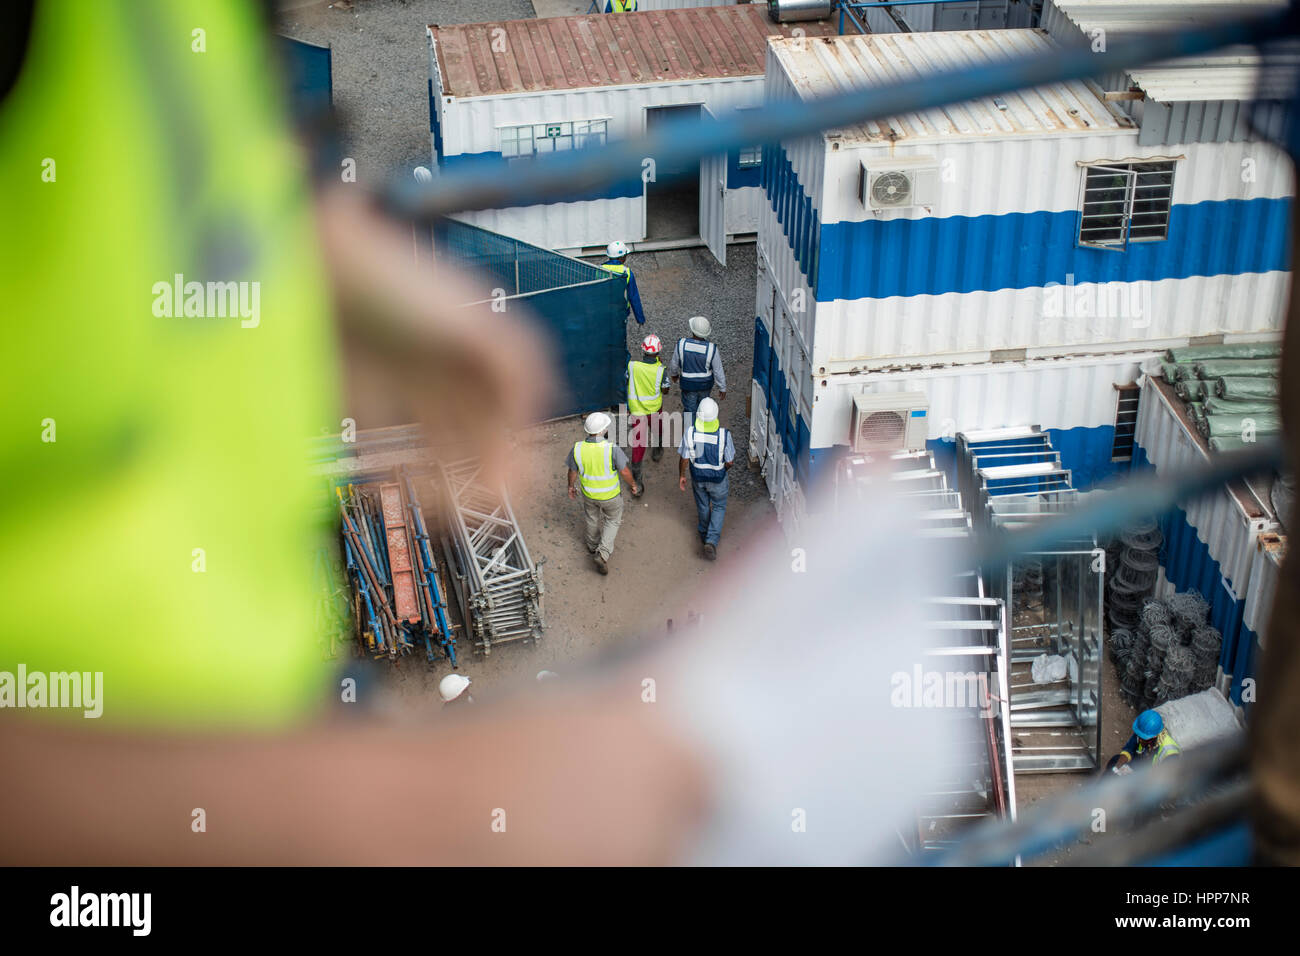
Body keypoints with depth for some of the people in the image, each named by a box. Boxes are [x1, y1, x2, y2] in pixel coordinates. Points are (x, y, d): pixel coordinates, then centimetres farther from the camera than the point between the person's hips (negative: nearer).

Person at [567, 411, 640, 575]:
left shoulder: (577, 449, -24)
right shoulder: (612, 449, -32)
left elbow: (572, 471, -7)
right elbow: (624, 471, -20)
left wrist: (571, 486, 13)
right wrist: (633, 484, 0)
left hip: (589, 493, 2)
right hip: (610, 494, -2)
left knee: (592, 518, 31)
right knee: (612, 520, 25)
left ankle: (593, 545, 55)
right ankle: (602, 554, 14)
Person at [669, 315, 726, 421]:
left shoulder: (681, 344, -28)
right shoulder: (711, 349, -29)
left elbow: (674, 363, -11)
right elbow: (718, 371, -18)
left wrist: (673, 373, 12)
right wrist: (722, 388, -2)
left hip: (688, 384, -2)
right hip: (706, 383, 2)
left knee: (689, 410, 17)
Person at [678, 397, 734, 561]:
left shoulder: (689, 432, -26)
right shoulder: (724, 434, -29)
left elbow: (685, 459, -14)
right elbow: (730, 461, -17)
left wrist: (681, 475, 4)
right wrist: (725, 469, 6)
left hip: (697, 476, 2)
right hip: (718, 477, -2)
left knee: (702, 505, 27)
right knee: (719, 506, 22)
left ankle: (704, 534, 50)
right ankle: (712, 540, 9)